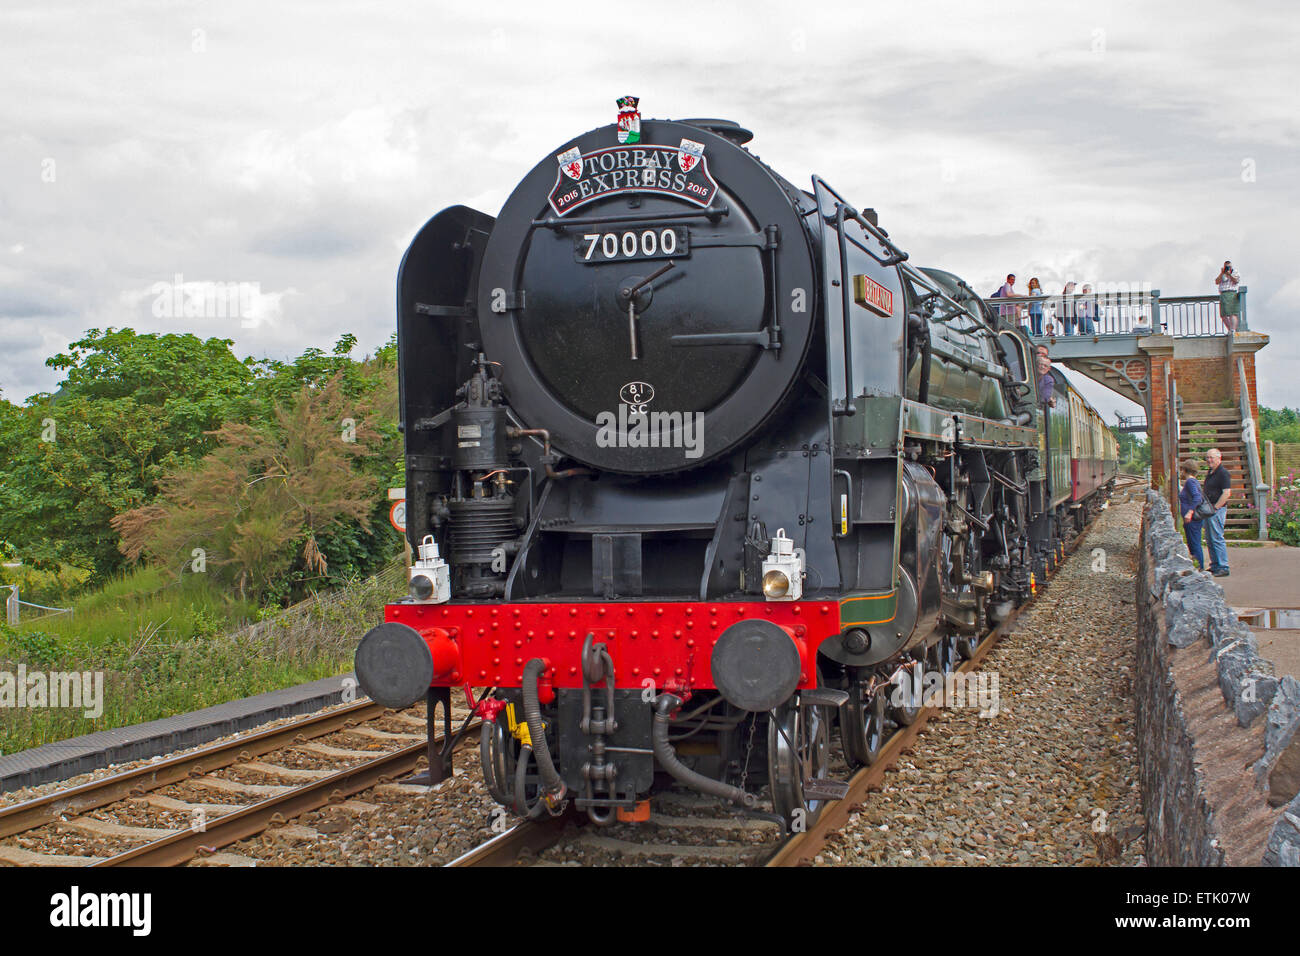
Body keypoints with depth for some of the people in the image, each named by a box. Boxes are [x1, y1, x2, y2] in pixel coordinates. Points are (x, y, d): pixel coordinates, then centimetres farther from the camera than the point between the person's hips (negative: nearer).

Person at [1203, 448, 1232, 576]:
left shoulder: (1223, 473, -12)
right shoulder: (1211, 473, 17)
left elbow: (1227, 493, -20)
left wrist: (1215, 508, -19)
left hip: (1217, 510, -10)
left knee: (1217, 539, -9)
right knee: (1210, 539, 13)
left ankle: (1223, 568, -7)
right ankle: (1215, 566, 19)